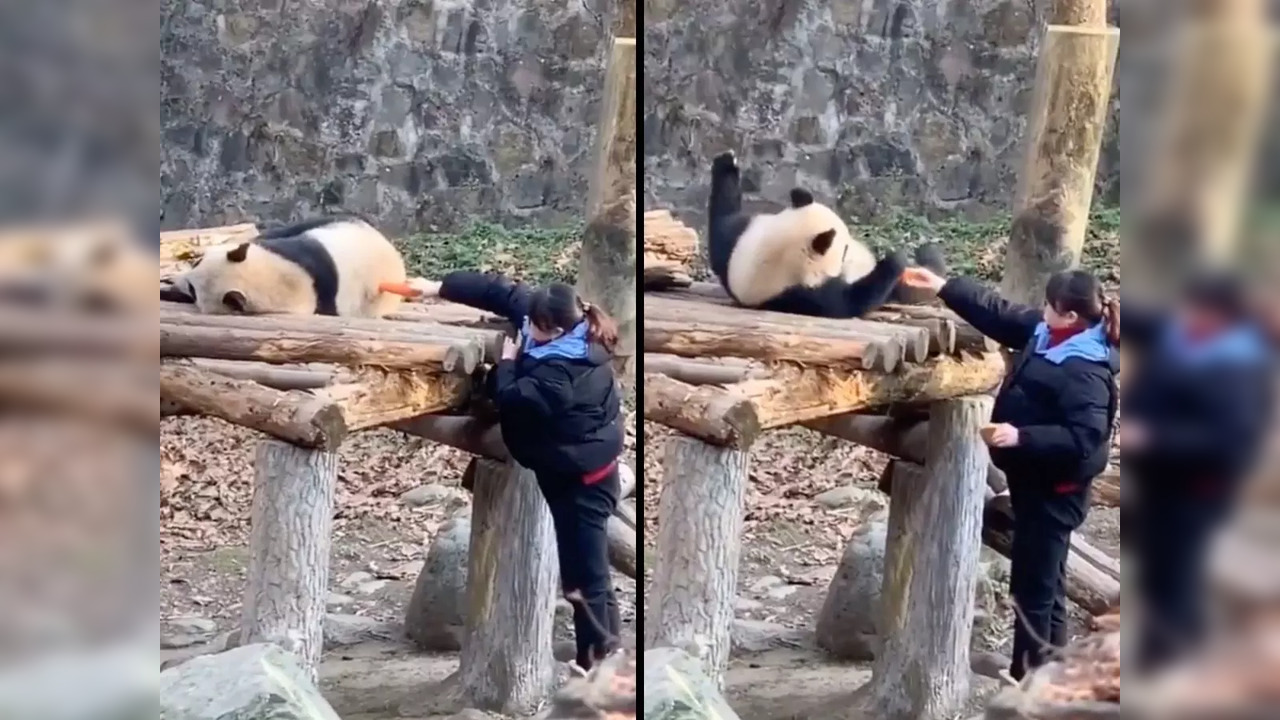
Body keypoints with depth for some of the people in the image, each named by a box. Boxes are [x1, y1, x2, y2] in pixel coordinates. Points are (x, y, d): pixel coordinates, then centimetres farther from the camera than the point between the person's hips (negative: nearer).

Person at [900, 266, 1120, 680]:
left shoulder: (1085, 372, -26)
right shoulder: (1046, 333, 1)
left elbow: (1083, 438, -32)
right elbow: (998, 313, 12)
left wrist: (1021, 436, -35)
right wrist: (942, 288, 9)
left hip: (1055, 489, -10)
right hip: (1034, 479, 10)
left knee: (1032, 589, -4)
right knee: (1045, 585, 19)